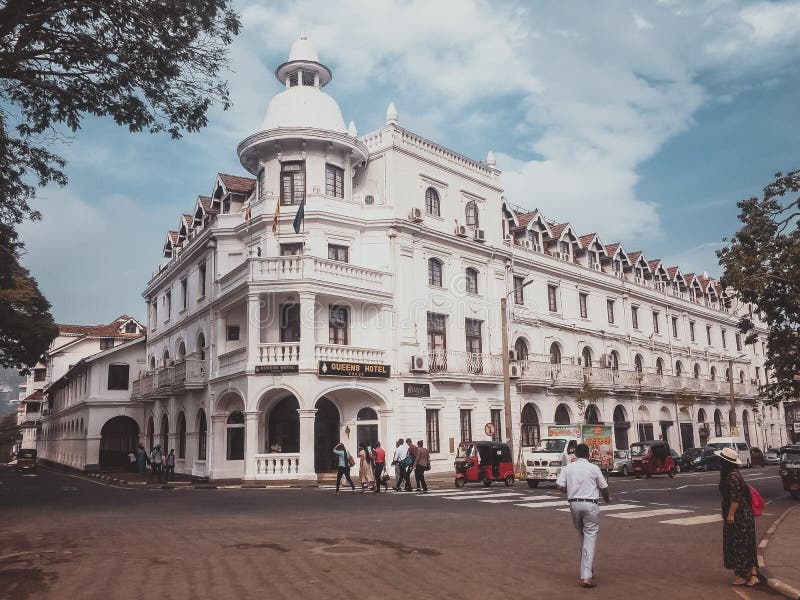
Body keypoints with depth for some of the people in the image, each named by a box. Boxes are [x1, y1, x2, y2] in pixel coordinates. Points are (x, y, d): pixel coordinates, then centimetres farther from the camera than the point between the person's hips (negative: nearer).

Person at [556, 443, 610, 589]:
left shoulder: (567, 468, 4)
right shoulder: (594, 468, -2)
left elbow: (559, 486, -3)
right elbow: (604, 487, 4)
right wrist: (607, 499, 25)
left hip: (574, 504, 3)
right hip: (590, 504, -3)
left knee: (582, 537, 19)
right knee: (590, 538, -3)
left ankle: (587, 570, 28)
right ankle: (586, 576, -11)